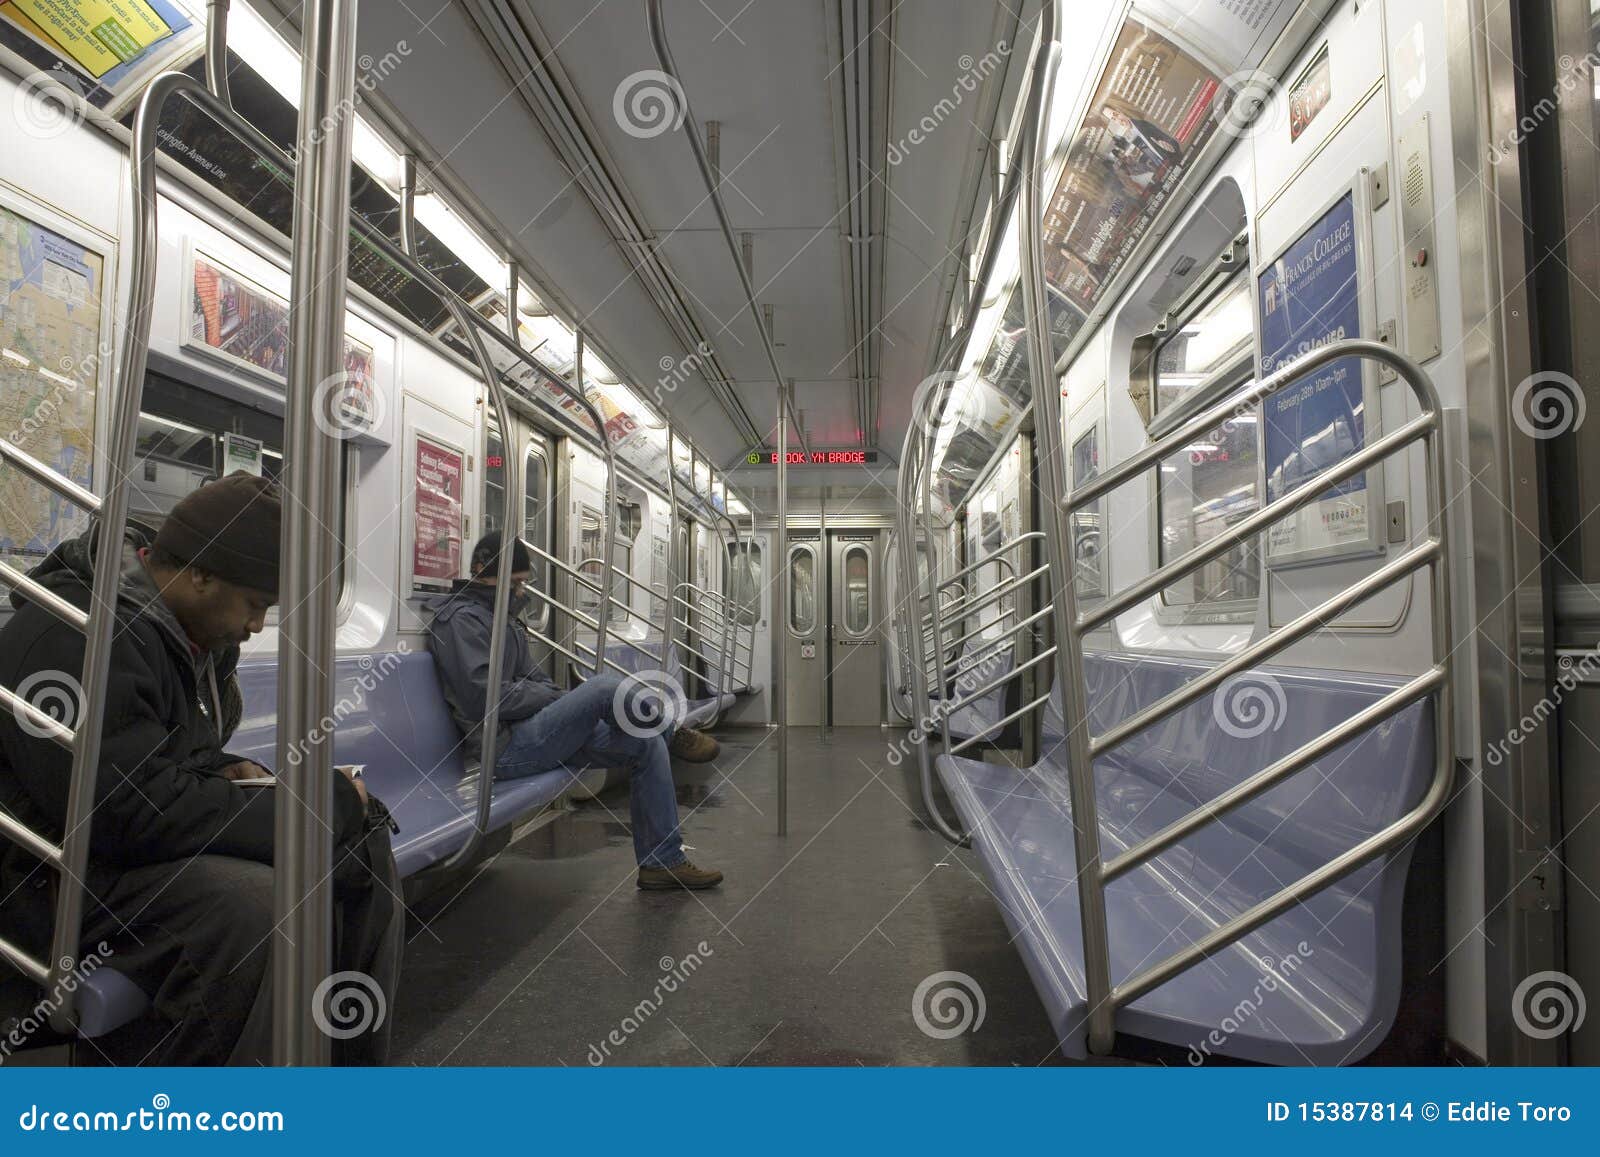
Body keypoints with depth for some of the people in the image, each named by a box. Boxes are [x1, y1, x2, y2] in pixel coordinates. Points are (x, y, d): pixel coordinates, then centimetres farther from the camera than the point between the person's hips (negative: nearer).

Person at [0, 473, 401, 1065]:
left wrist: (227, 772, 0)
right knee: (256, 909, -36)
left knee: (365, 849, -8)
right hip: (59, 875, -9)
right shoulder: (75, 637, -23)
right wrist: (330, 809, -26)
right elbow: (138, 812, -29)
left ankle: (354, 1067, 3)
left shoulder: (186, 632, 8)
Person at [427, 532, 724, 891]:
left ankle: (662, 862, 5)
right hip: (507, 747, -10)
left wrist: (559, 700, 2)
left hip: (531, 733, 10)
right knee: (605, 688, -30)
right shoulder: (462, 618, -9)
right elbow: (486, 696, -21)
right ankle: (672, 734, 0)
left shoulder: (499, 616, 21)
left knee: (647, 746, -2)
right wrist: (552, 696, -10)